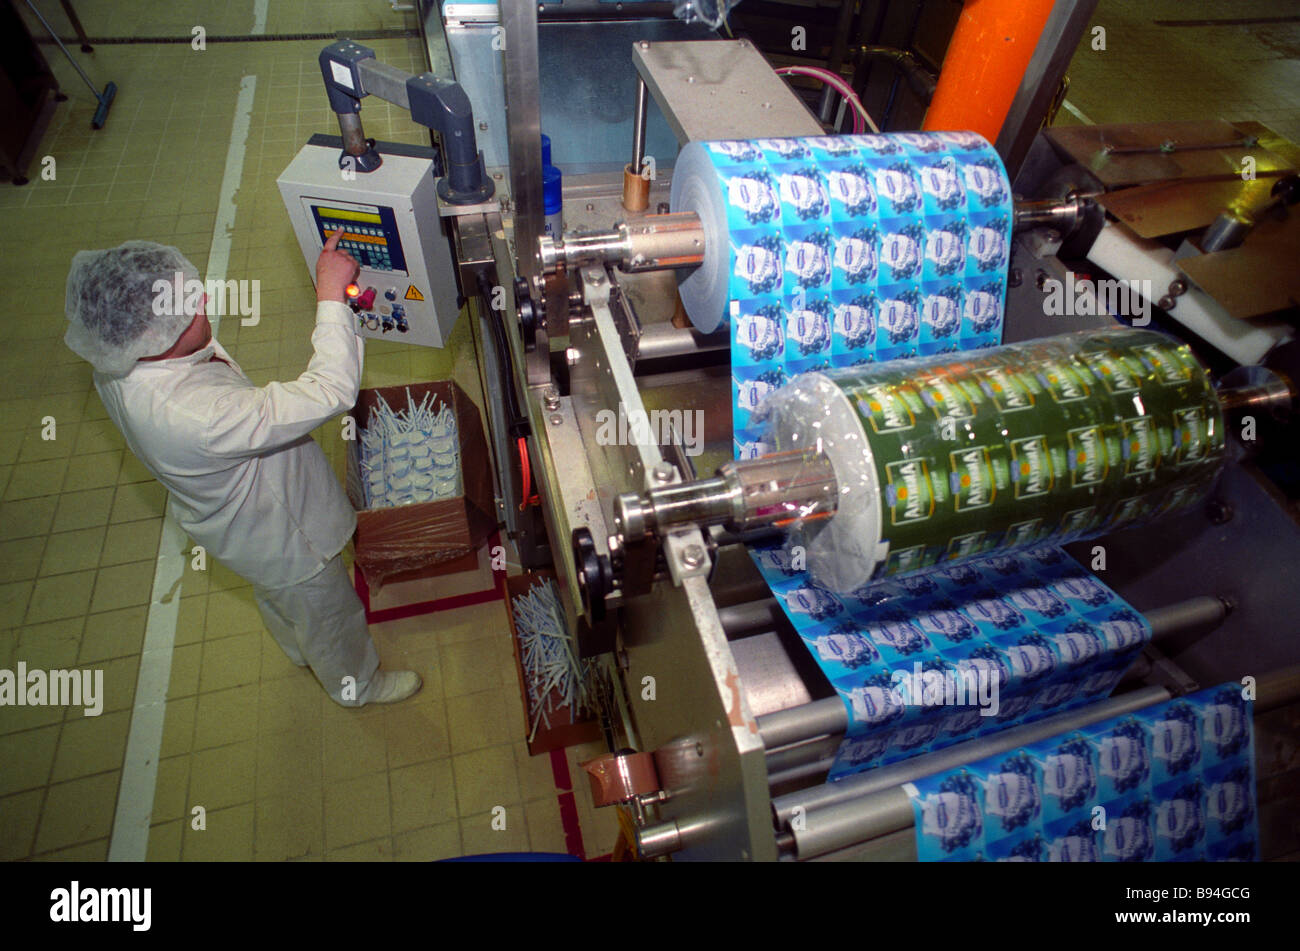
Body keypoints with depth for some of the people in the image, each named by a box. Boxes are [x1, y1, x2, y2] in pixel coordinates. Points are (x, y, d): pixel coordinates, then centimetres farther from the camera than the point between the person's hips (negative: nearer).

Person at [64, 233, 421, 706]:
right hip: (281, 540, -9)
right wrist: (332, 295, -42)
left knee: (276, 594, 36)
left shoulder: (116, 366, -18)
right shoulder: (194, 417, -47)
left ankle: (299, 650, 67)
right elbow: (329, 392, -48)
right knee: (328, 612, 20)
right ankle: (358, 684, 49)